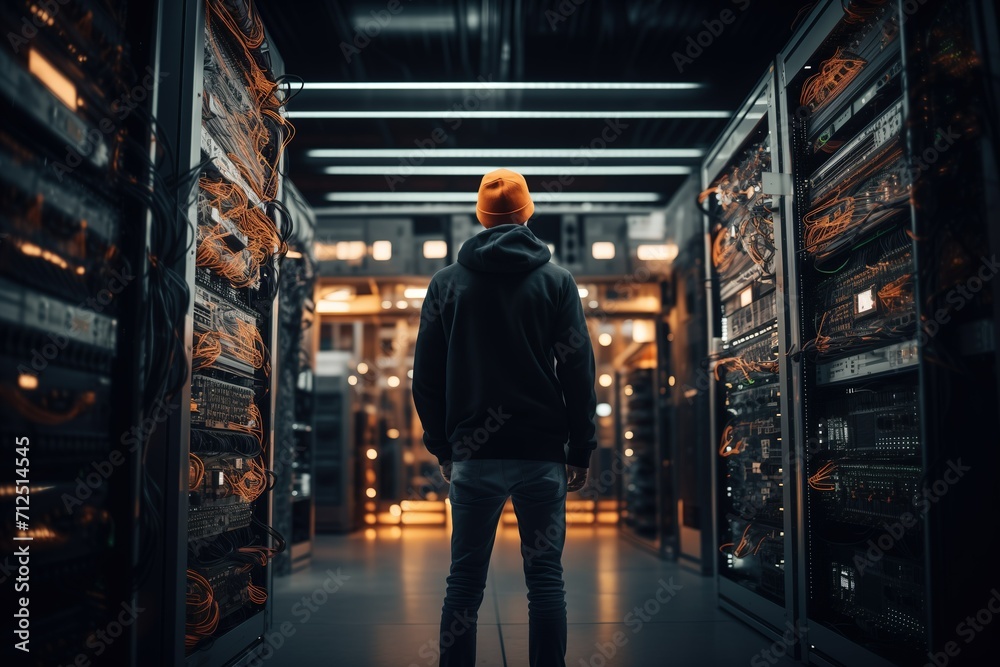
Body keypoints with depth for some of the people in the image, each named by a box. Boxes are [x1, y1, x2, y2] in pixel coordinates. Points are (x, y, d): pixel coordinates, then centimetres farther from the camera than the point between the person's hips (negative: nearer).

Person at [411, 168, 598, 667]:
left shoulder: (446, 282, 4)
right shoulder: (556, 280, 1)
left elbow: (426, 376, 5)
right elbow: (579, 372, -1)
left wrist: (442, 447, 12)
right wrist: (581, 451, 5)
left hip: (473, 455, 1)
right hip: (543, 454, 0)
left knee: (465, 579, 9)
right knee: (545, 576, 7)